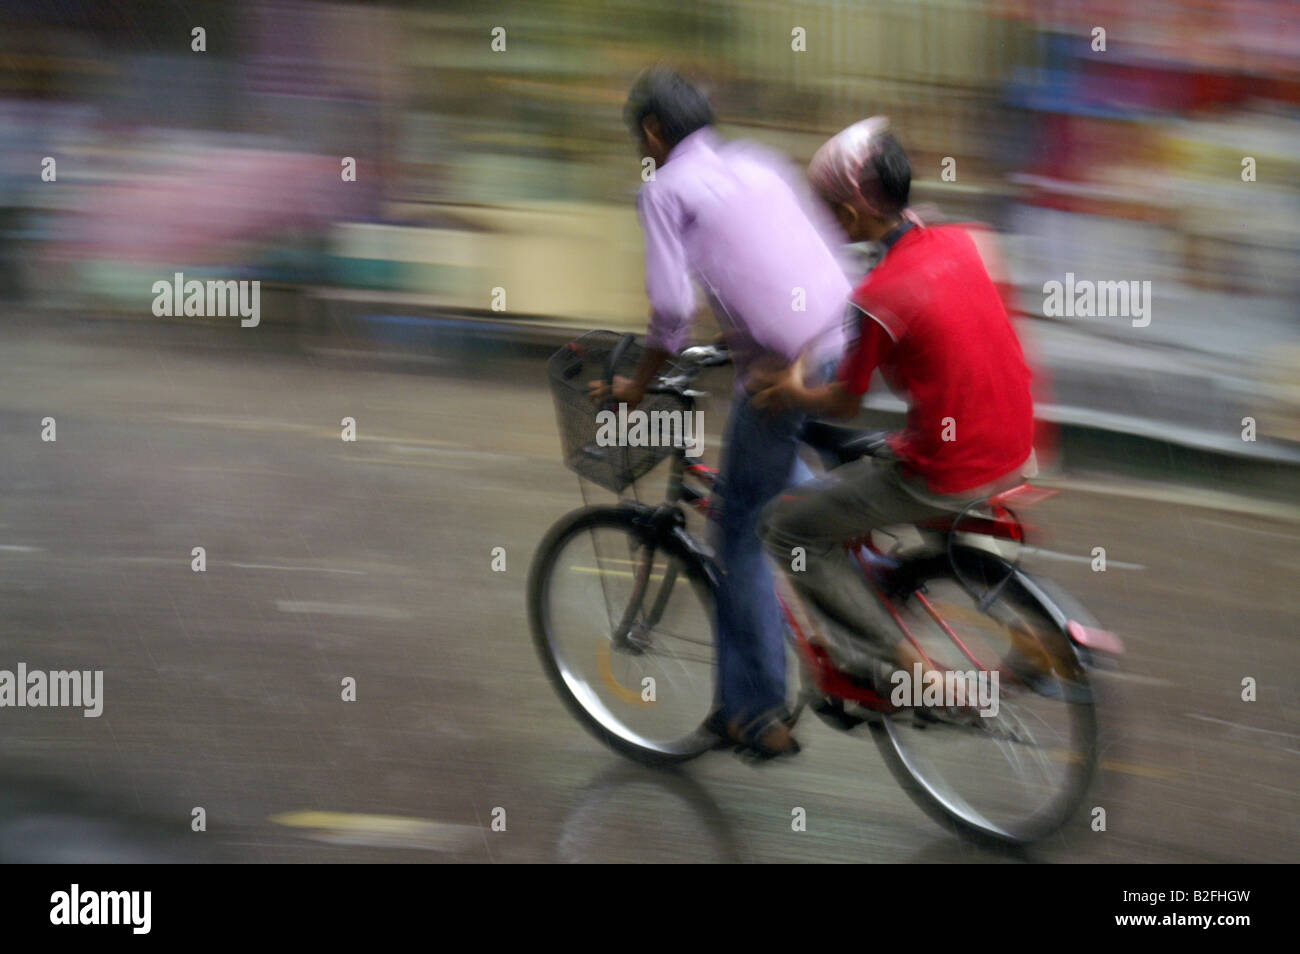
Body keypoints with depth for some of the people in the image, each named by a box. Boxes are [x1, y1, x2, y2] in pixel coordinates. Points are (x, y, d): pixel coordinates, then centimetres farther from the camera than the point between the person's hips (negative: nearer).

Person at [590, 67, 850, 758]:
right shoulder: (756, 163, 21)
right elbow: (832, 249, 24)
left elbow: (672, 305, -10)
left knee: (741, 532, 6)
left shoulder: (665, 188, 1)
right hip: (849, 354, 7)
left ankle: (756, 713, 9)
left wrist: (638, 384, 5)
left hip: (782, 371, -7)